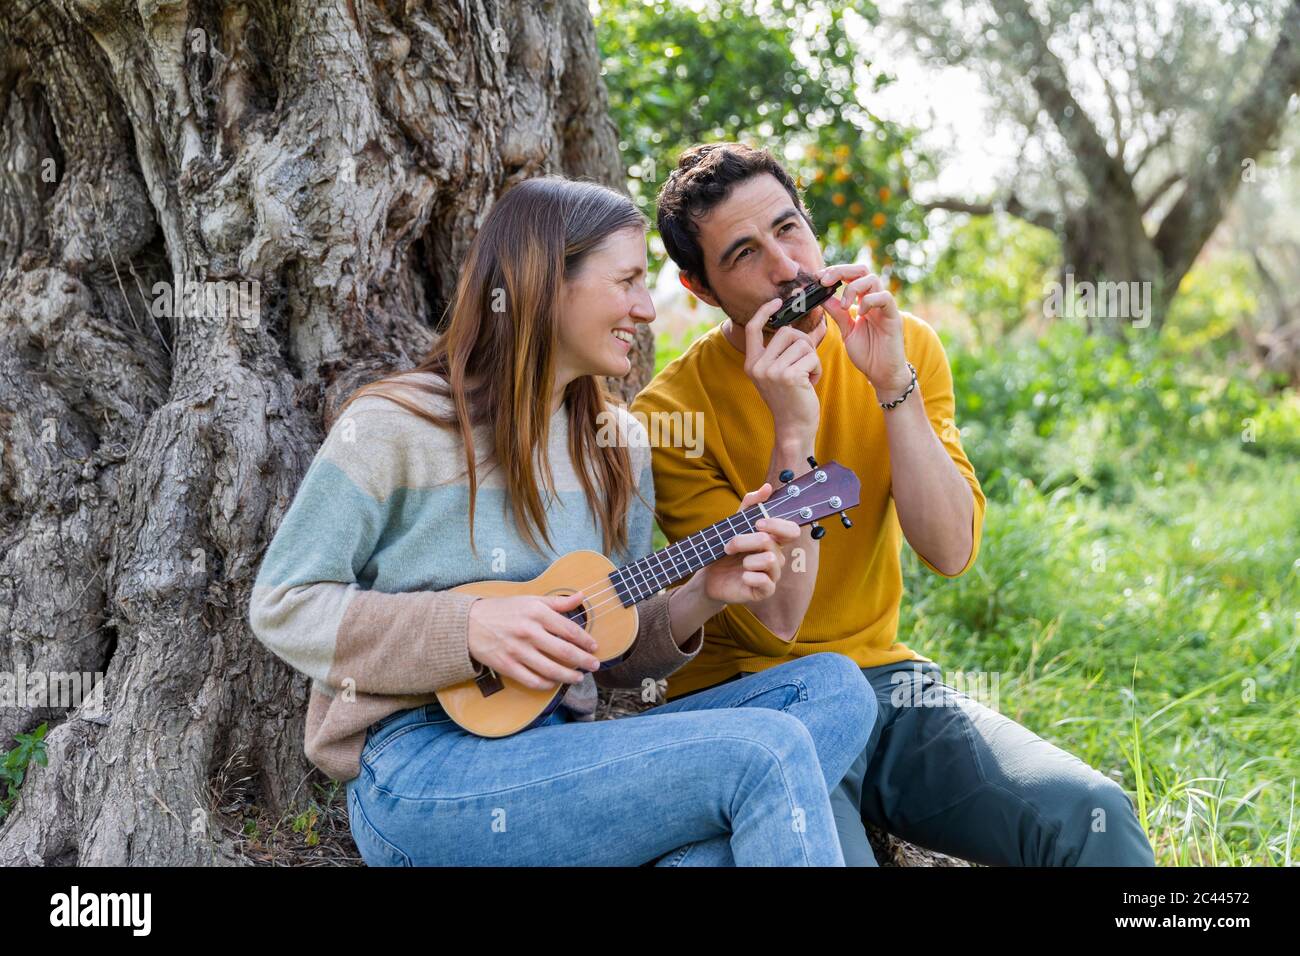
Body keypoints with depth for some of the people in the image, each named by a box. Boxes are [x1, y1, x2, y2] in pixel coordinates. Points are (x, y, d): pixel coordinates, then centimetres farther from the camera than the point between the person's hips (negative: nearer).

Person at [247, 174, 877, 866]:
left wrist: (701, 596, -5)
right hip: (419, 768, -7)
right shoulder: (396, 426, -6)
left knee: (833, 688, -14)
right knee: (767, 755, -26)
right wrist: (469, 627, -18)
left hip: (561, 748, 7)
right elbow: (280, 606, -7)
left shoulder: (618, 445, 12)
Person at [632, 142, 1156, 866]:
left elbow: (951, 552, -9)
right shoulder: (673, 413, -11)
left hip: (883, 675, 3)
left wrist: (893, 385, -19)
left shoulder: (903, 345, 1)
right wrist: (792, 433, -25)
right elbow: (777, 618, -16)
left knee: (1095, 817, -20)